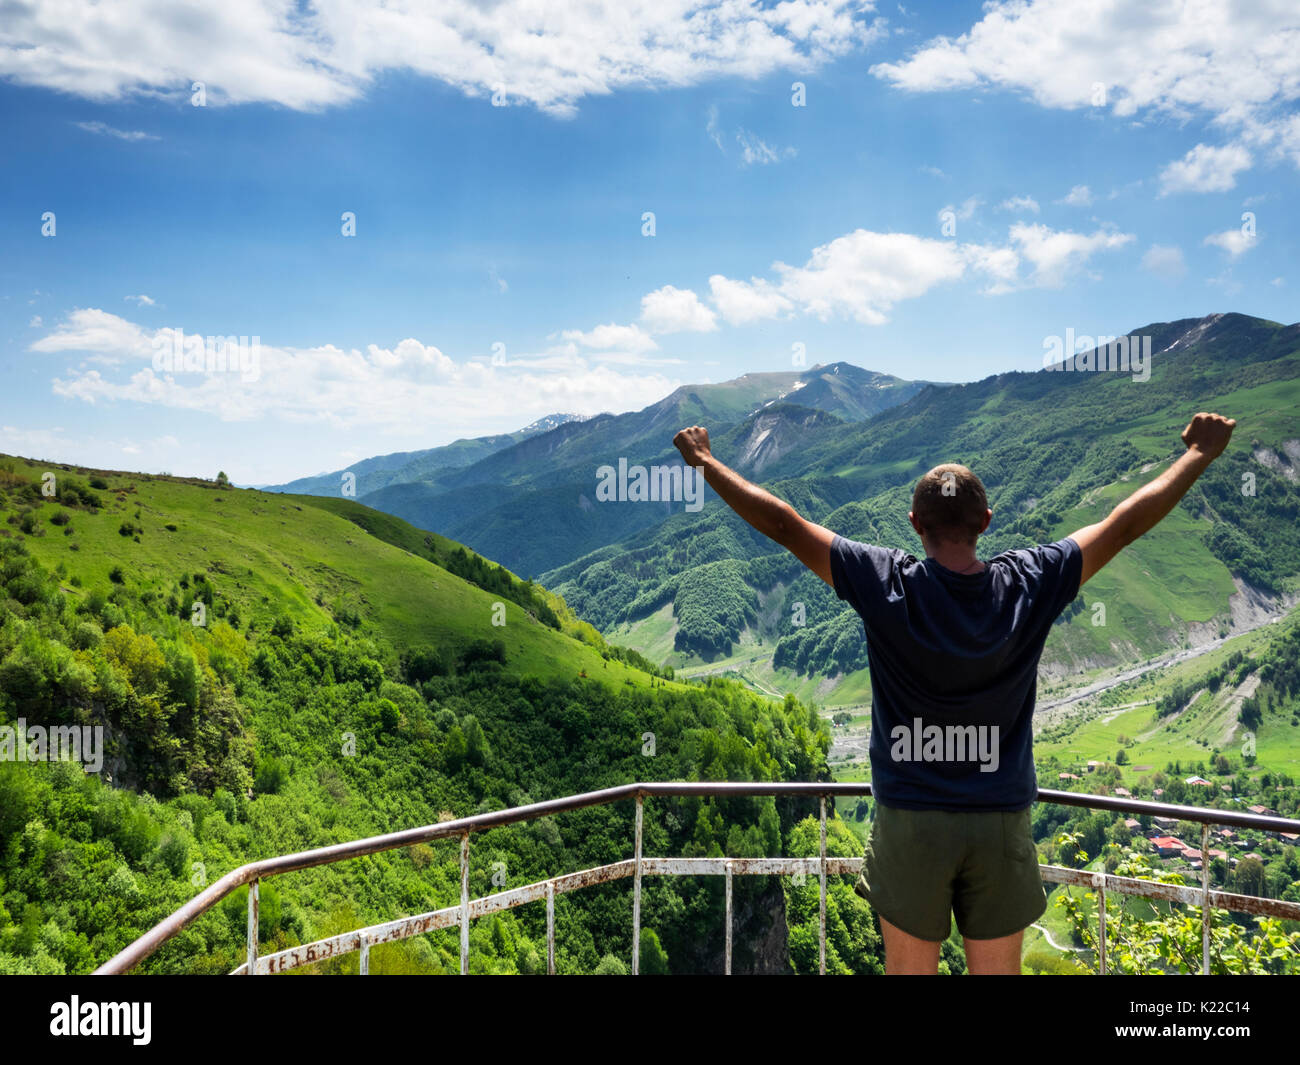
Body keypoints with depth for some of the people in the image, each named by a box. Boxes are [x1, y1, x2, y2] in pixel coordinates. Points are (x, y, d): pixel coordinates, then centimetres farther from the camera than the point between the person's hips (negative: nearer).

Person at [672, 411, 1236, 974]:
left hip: (907, 821, -1)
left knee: (908, 970, 12)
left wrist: (704, 461, 4)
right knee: (997, 971, 14)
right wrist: (1199, 455, 17)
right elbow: (1125, 523, 3)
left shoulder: (885, 584, -13)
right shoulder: (1029, 584, -8)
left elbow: (782, 523, -7)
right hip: (1001, 823, 1)